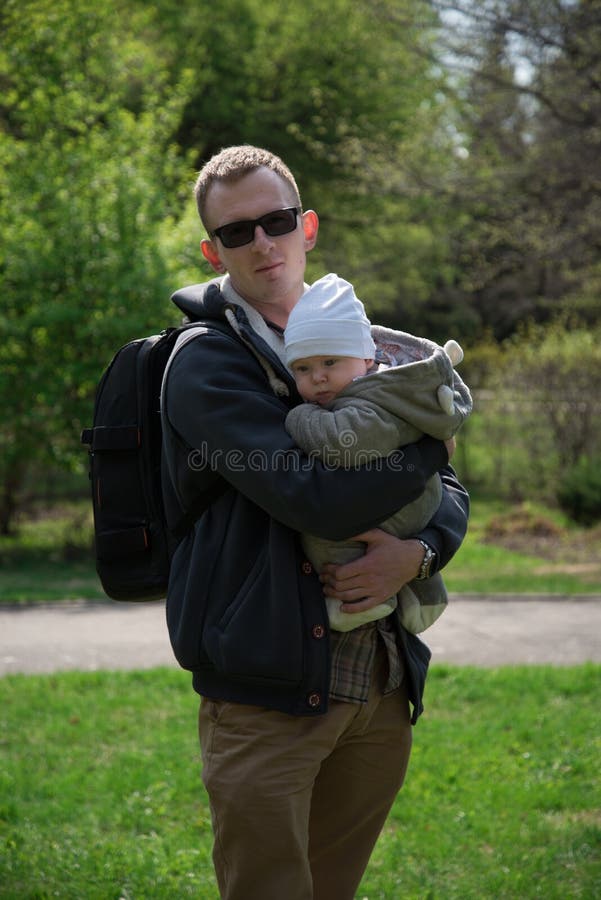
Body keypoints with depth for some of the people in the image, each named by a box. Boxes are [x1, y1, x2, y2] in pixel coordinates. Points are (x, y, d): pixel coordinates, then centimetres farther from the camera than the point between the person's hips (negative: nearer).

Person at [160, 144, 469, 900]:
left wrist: (417, 551, -11)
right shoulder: (206, 362, -8)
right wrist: (427, 448, -3)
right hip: (266, 693, -6)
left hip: (381, 689, 6)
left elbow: (450, 496, 12)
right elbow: (315, 497, -20)